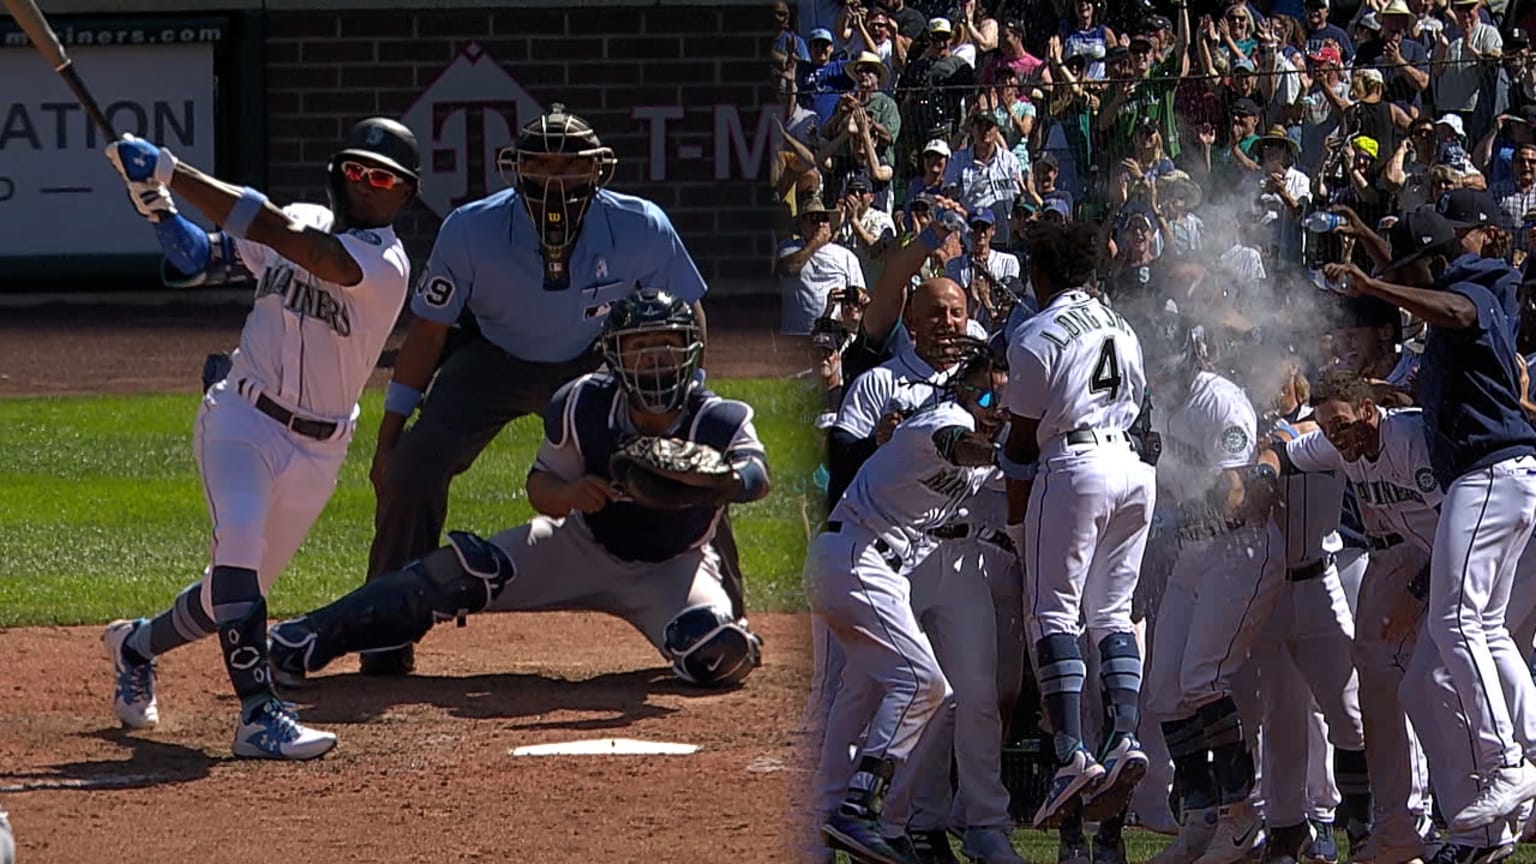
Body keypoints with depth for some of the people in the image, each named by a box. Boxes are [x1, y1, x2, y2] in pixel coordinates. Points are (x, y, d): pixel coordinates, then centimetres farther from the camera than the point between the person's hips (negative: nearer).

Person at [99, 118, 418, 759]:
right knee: (240, 538, -27)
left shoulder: (386, 263, -15)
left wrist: (170, 171, -26)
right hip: (242, 419, 1)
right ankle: (259, 713, -32)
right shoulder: (304, 223, 3)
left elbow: (272, 229, -26)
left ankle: (138, 644, 41)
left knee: (239, 587, 10)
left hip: (316, 452, -1)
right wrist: (156, 201, -10)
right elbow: (198, 259, 10)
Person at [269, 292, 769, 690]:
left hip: (670, 569, -1)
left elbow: (756, 478, -43)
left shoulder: (719, 422, -24)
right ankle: (301, 643, -18)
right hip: (582, 545, 1)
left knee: (716, 654, -32)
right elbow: (539, 488, -9)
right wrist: (570, 493, -34)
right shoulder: (585, 407, -16)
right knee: (464, 571, -19)